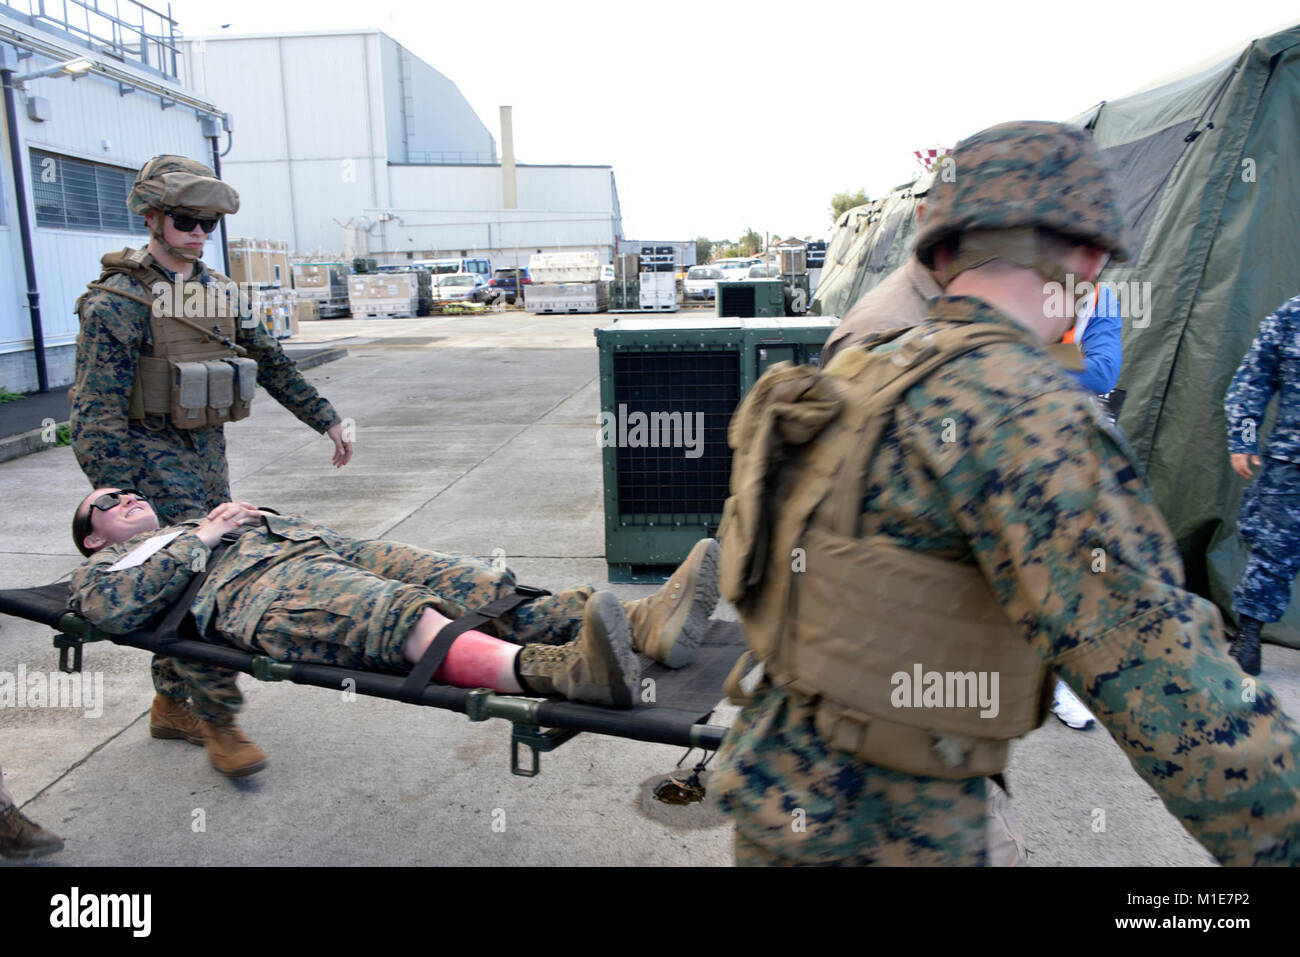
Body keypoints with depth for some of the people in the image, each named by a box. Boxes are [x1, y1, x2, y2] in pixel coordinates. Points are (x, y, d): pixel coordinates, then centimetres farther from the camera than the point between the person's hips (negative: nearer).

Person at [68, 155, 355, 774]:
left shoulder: (219, 292, 10)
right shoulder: (121, 298, -12)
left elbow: (270, 362, 17)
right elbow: (98, 404, -17)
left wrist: (325, 418, 14)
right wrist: (112, 497, -24)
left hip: (206, 449, 7)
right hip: (151, 451, -7)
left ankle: (171, 705, 25)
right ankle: (218, 720, -3)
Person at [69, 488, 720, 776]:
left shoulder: (200, 521, 44)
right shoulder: (100, 569, 28)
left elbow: (299, 528, 33)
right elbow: (114, 607, 1)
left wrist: (252, 515, 14)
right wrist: (201, 540, 3)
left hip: (324, 552, 6)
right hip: (257, 587, -6)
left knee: (477, 586, -20)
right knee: (407, 615, -37)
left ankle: (645, 622, -38)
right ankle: (559, 667, -62)